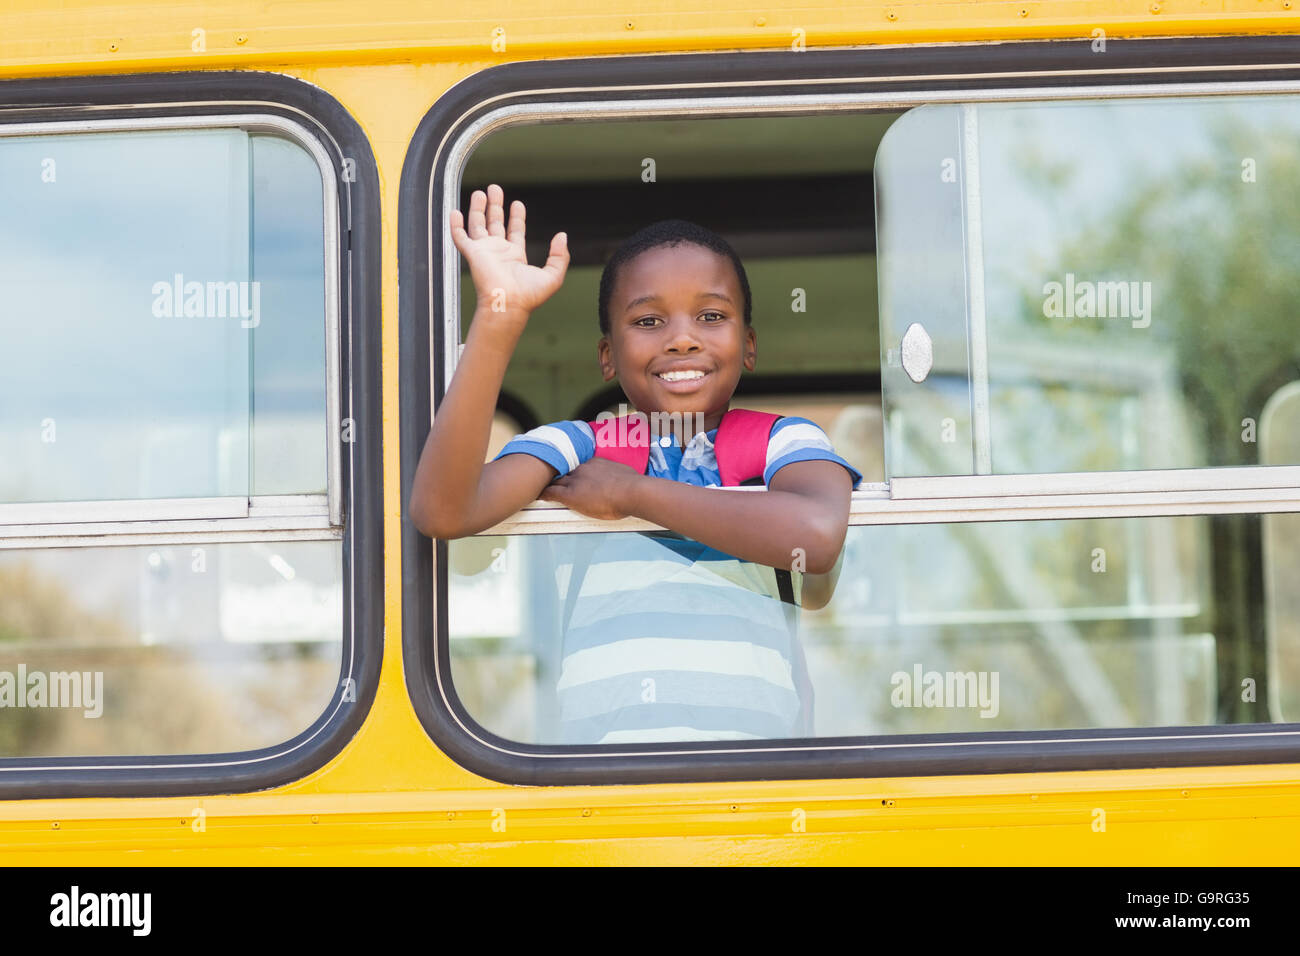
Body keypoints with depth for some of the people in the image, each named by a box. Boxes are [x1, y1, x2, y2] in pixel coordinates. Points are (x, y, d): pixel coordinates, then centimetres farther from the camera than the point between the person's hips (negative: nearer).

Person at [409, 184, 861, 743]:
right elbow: (443, 512, -6)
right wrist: (500, 315, -9)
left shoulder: (785, 444, 11)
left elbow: (817, 536, -13)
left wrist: (630, 493, -4)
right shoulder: (576, 448, 12)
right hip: (603, 747, -1)